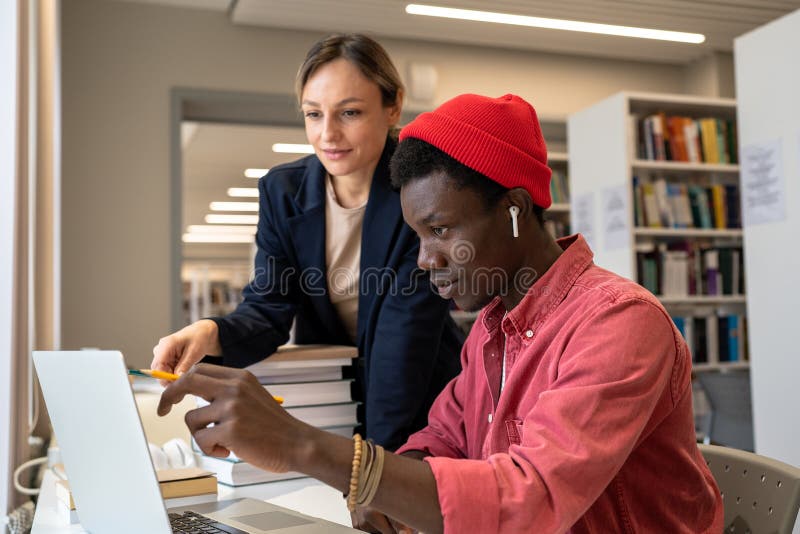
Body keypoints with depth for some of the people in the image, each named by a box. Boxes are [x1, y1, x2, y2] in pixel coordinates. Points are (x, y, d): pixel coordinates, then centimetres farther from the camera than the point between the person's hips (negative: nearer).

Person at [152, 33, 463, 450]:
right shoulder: (282, 189, -2)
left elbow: (407, 323, -20)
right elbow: (269, 308, -6)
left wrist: (379, 450, -25)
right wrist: (212, 333, -28)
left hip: (422, 402, -3)